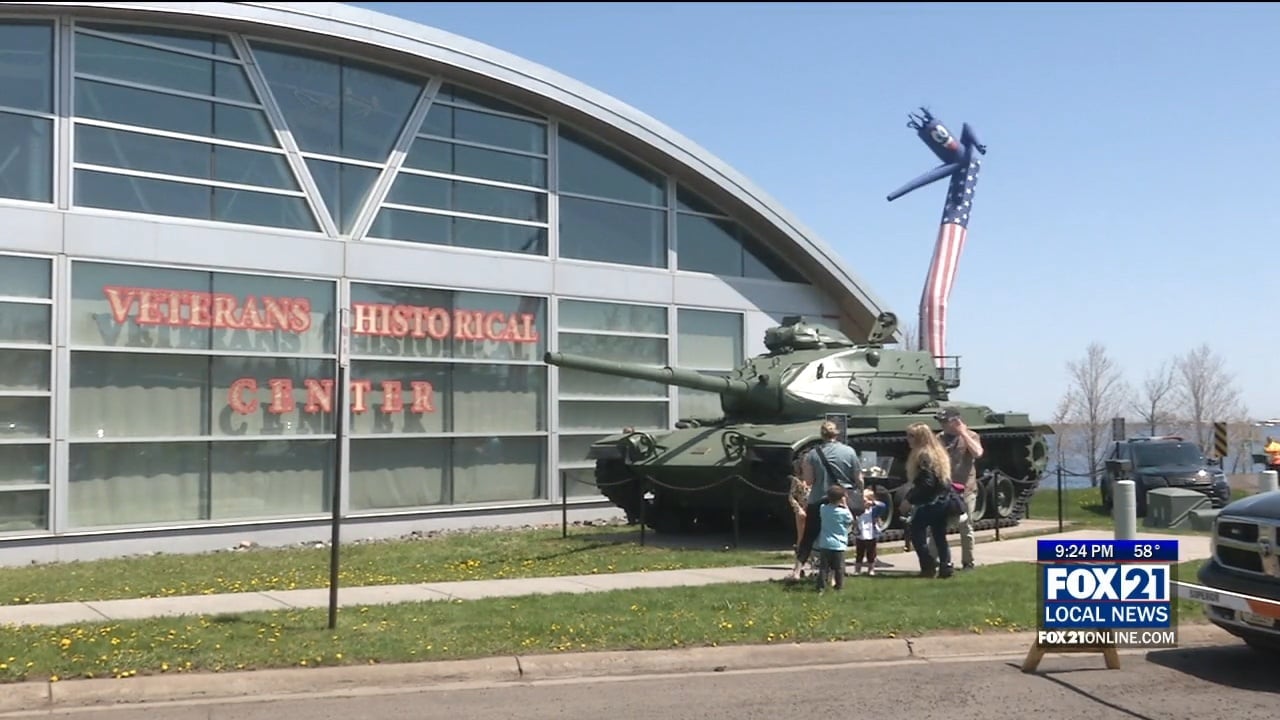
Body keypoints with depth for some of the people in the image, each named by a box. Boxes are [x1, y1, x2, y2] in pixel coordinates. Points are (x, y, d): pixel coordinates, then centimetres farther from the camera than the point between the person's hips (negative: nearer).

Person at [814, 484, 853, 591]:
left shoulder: (823, 509, 0)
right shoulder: (843, 512, -12)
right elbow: (851, 521, 6)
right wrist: (846, 506, 6)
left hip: (824, 544, 3)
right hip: (838, 545, -3)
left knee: (823, 567, 3)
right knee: (839, 568, 7)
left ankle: (821, 586, 0)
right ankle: (839, 586, 11)